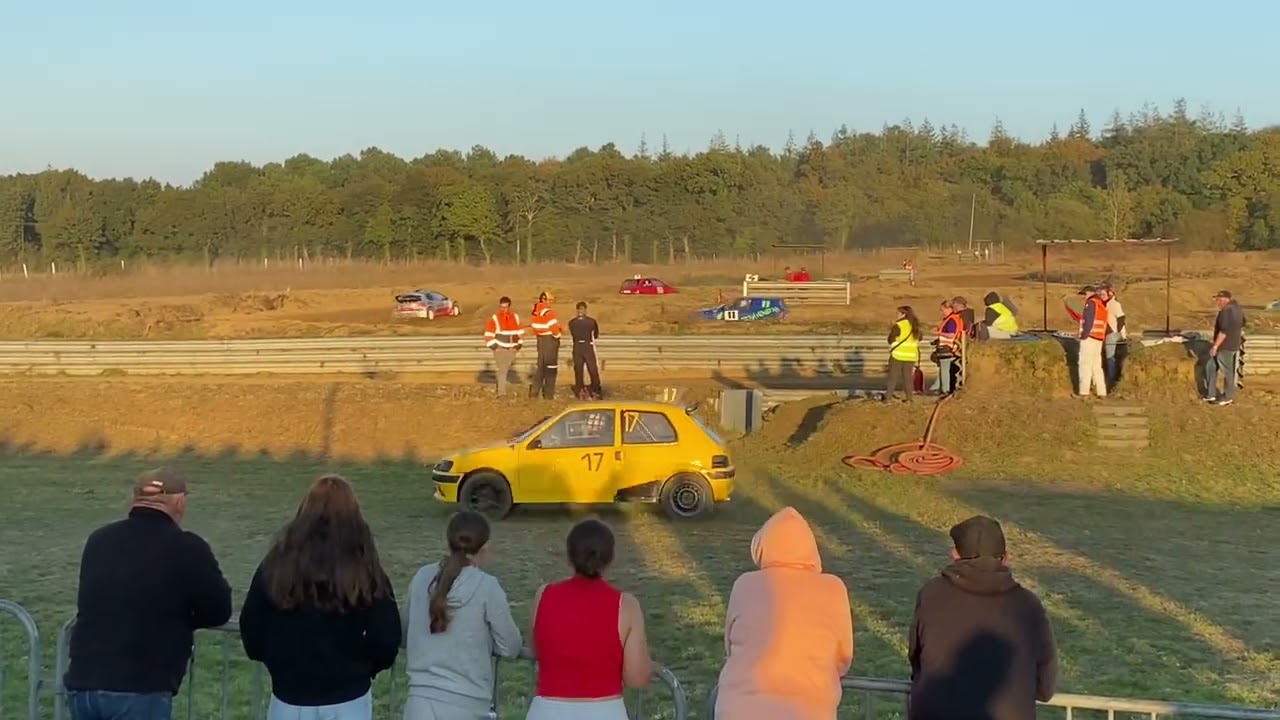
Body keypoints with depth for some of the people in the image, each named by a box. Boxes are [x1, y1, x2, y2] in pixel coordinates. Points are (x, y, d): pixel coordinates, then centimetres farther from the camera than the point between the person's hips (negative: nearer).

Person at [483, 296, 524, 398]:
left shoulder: (515, 318, 8)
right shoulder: (494, 319, -6)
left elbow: (520, 333, 15)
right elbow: (488, 335, -6)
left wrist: (517, 346, 5)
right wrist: (494, 347, -11)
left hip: (511, 350, 4)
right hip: (500, 349, -4)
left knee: (506, 370, 9)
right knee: (502, 370, -9)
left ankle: (500, 388, 20)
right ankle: (501, 392, -8)